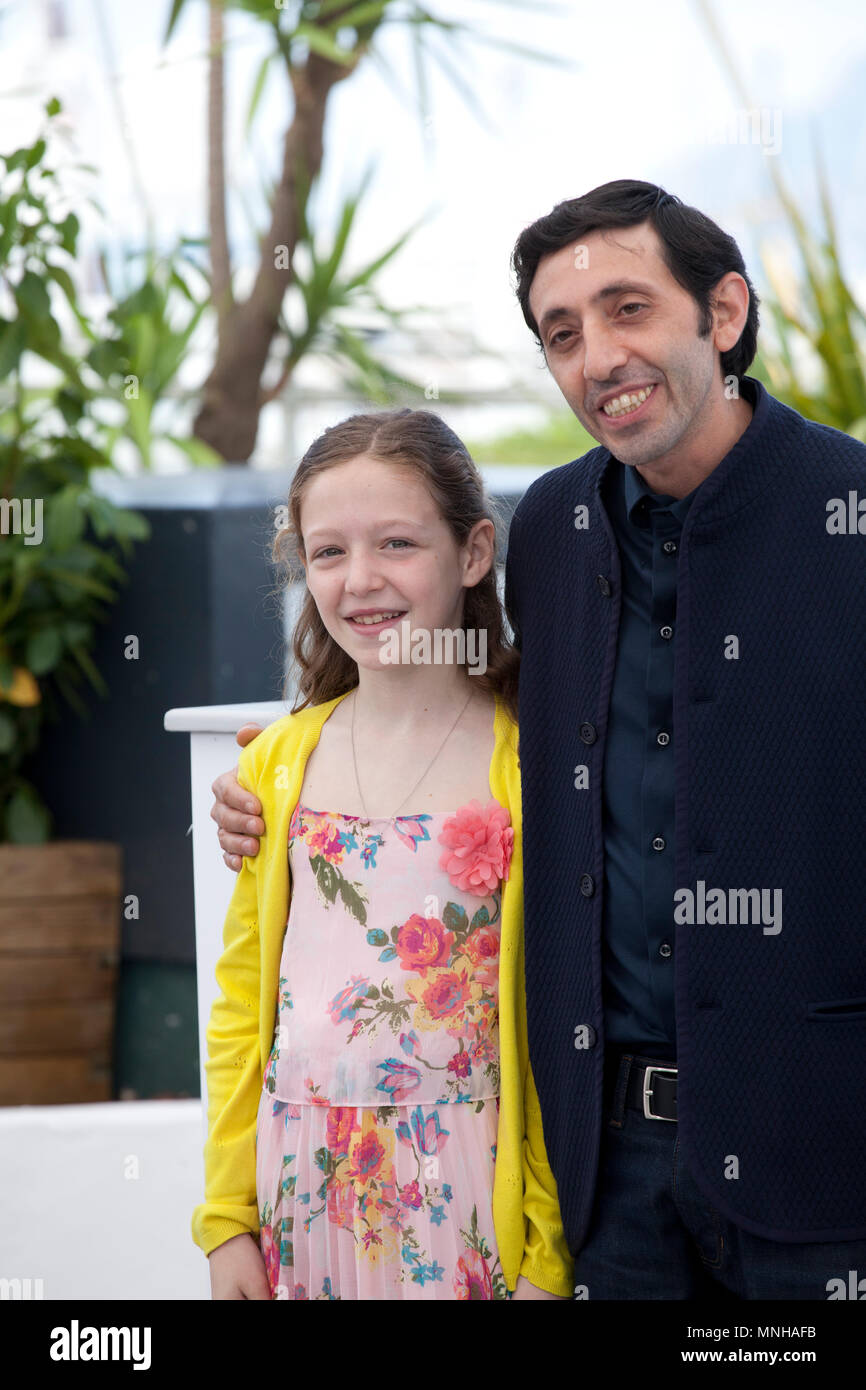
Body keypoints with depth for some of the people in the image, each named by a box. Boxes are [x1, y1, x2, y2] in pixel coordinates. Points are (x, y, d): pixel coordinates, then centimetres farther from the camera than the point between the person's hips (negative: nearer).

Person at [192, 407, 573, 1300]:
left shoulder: (529, 760, -5)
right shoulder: (278, 763, 5)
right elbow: (242, 1001, 9)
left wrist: (548, 1259, -8)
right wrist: (228, 1220, 7)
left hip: (467, 1193, -3)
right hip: (301, 1184, 3)